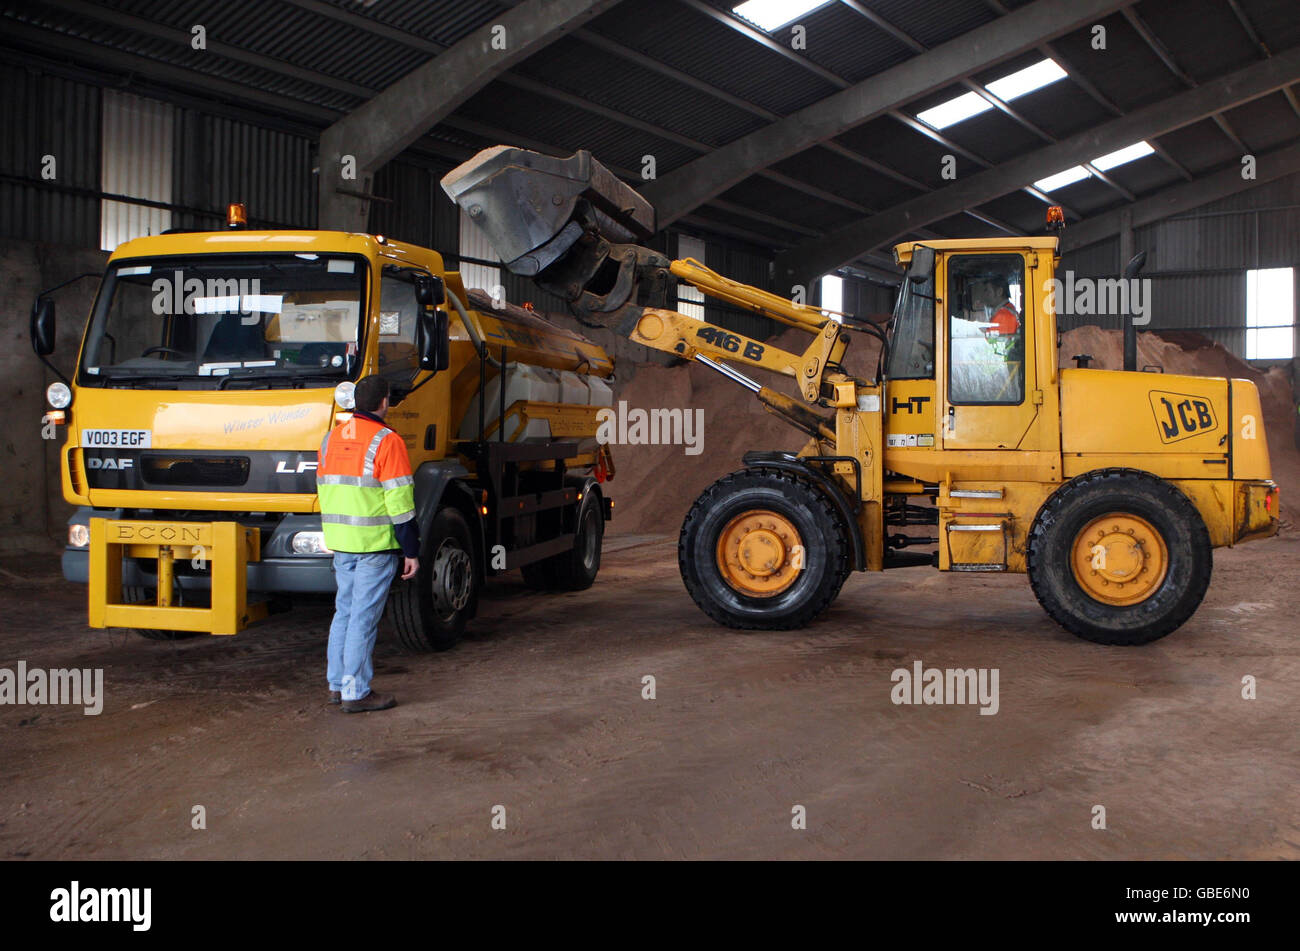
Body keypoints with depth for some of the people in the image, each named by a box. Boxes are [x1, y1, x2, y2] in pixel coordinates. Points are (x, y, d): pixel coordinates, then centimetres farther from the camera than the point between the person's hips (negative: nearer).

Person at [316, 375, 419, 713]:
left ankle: (337, 684, 24)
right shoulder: (386, 441, -12)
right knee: (364, 617, -2)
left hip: (340, 543, 7)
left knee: (345, 611, 17)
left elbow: (325, 494, 17)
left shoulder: (330, 439, 11)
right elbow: (399, 503, -14)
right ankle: (356, 692, 3)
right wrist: (411, 551, -10)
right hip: (375, 544, -7)